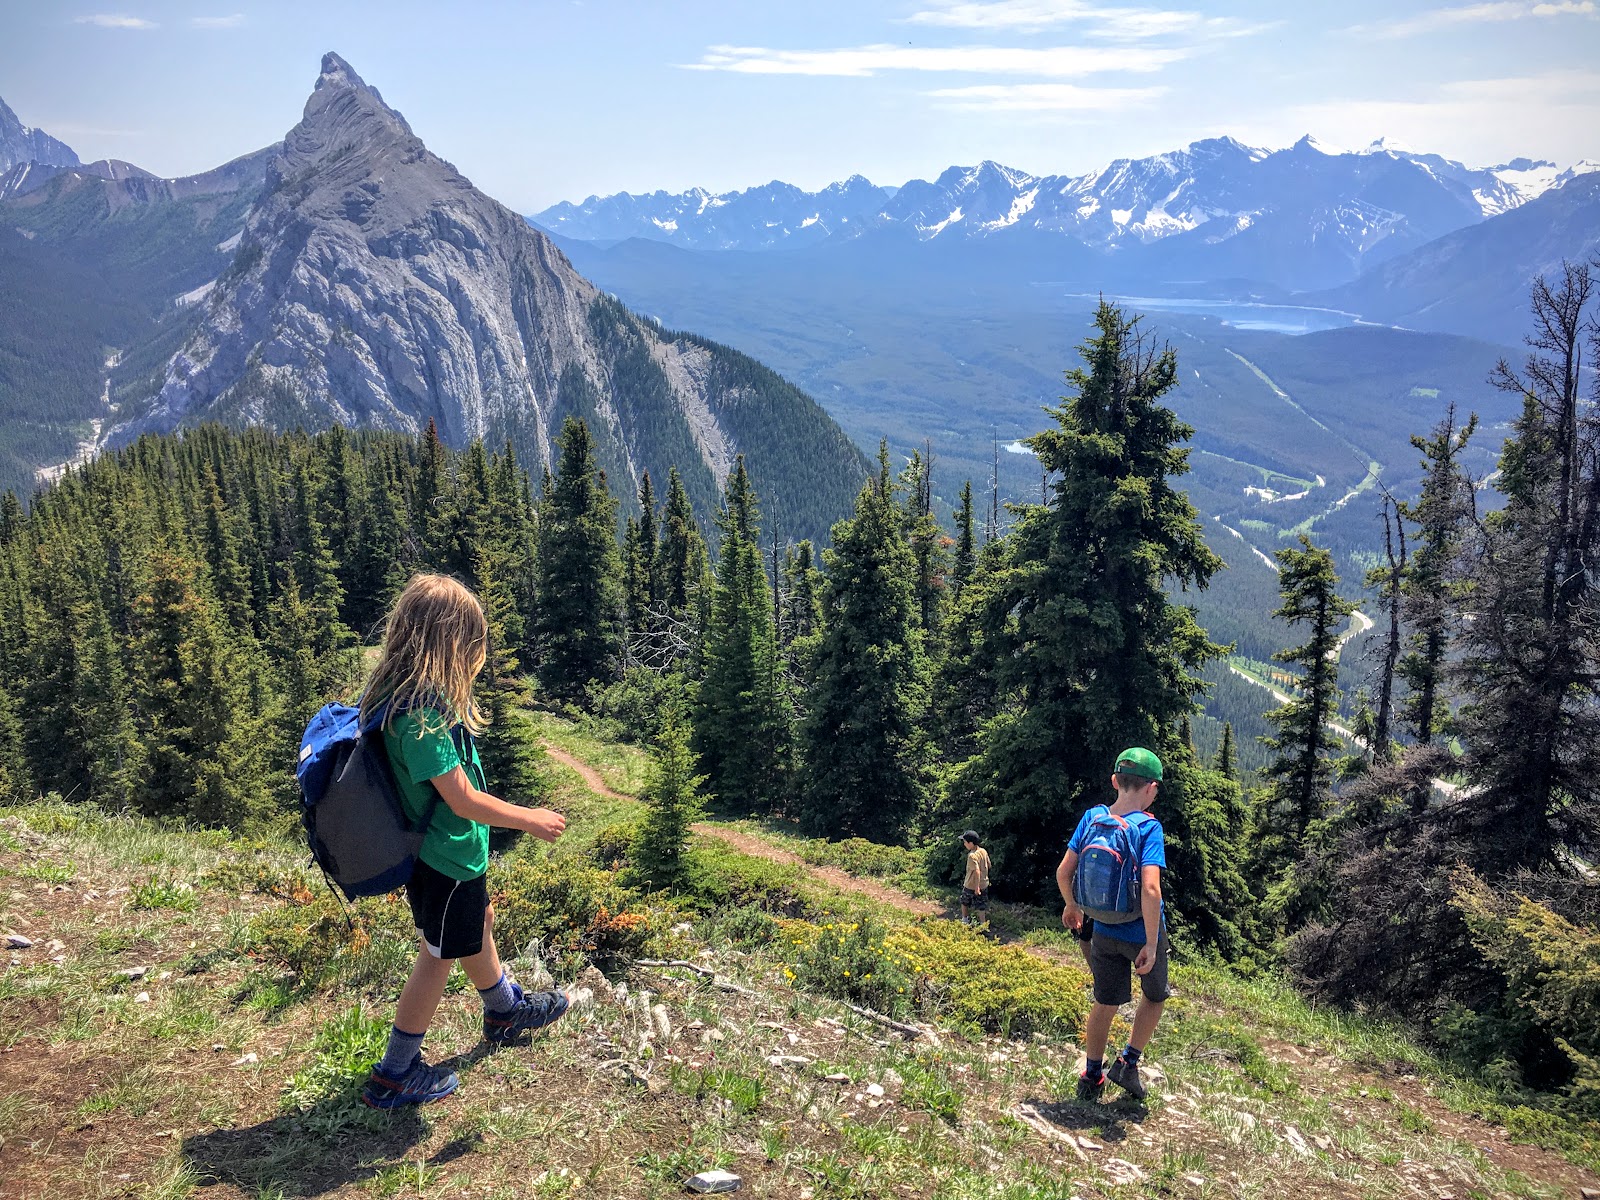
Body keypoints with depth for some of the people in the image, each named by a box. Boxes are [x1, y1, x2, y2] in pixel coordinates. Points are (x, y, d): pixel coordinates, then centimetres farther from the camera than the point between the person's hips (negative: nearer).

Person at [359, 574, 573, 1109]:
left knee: (479, 921, 28)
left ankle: (504, 1010, 53)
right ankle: (395, 1073, 24)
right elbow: (464, 800, -28)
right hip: (444, 859, -10)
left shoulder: (407, 697, -4)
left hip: (445, 850, 10)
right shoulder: (419, 716, -33)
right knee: (441, 955, 8)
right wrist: (531, 819, -18)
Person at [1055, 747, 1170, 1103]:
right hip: (1142, 932, -3)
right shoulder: (1149, 827, -20)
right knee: (1154, 996, 24)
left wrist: (1071, 906, 15)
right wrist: (1152, 943, -23)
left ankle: (1091, 1077, 28)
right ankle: (1128, 1063, 22)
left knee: (1105, 1004, 20)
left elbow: (1063, 872, -4)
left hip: (1104, 932, 4)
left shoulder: (1093, 817, -6)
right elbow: (1150, 889, -30)